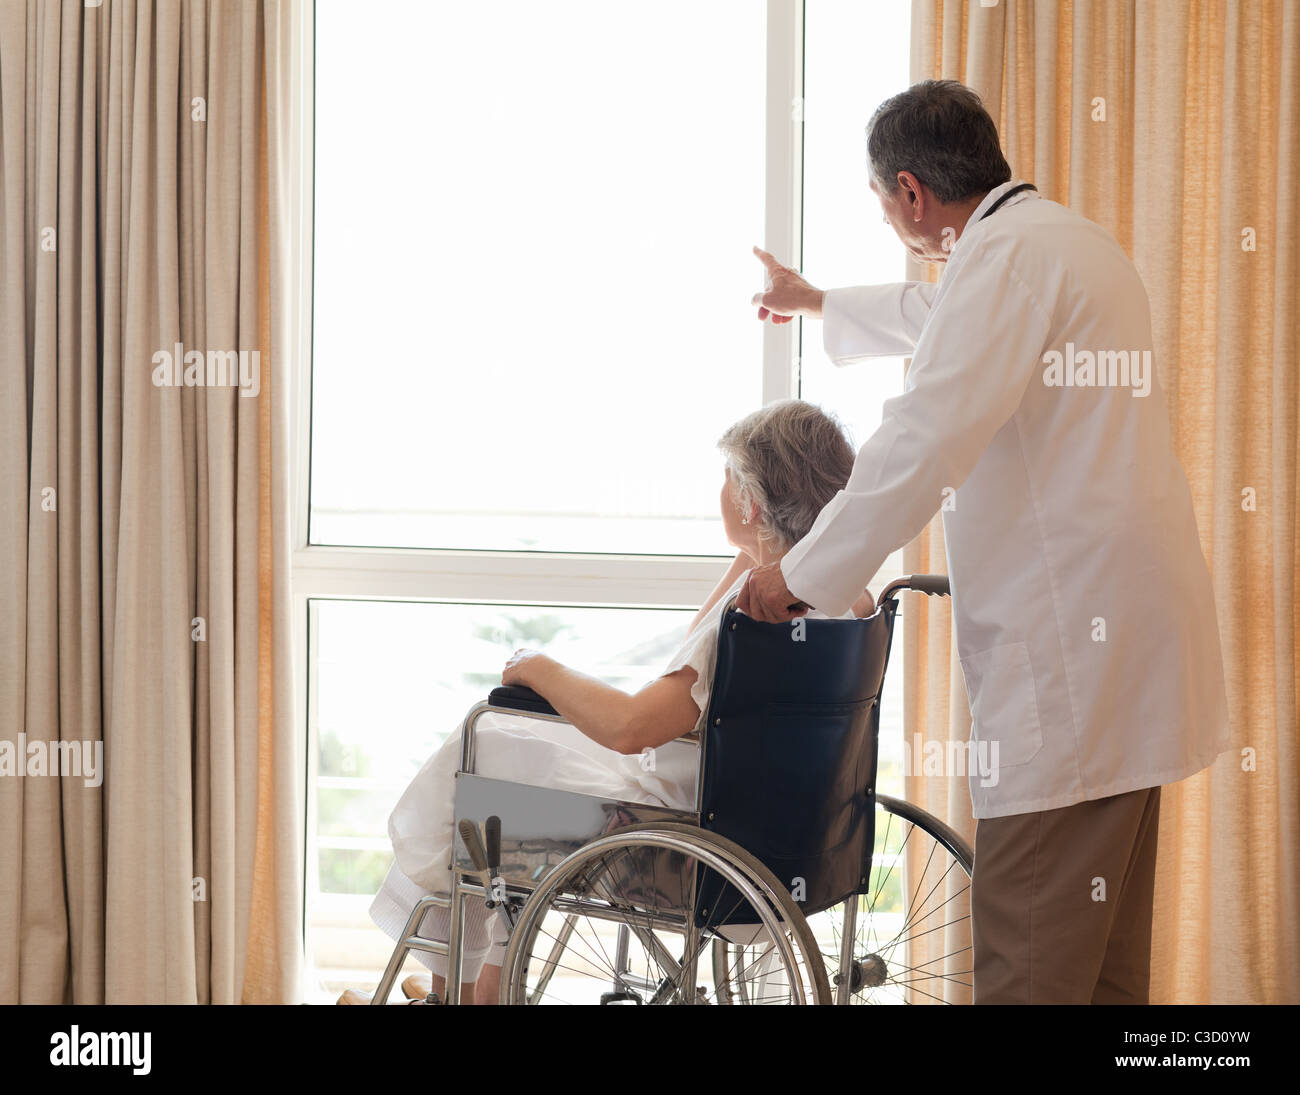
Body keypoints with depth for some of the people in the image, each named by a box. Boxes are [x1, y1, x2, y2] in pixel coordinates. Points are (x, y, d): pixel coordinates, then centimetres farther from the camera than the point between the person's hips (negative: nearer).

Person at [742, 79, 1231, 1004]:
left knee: (1028, 965, -7)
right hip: (1123, 636, 11)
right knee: (1104, 960, 17)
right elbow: (945, 318, 40)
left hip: (1071, 648, -11)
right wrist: (819, 304, 56)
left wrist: (802, 575, -10)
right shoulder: (1074, 242, 21)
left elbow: (925, 442, -20)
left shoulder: (1009, 253, -12)